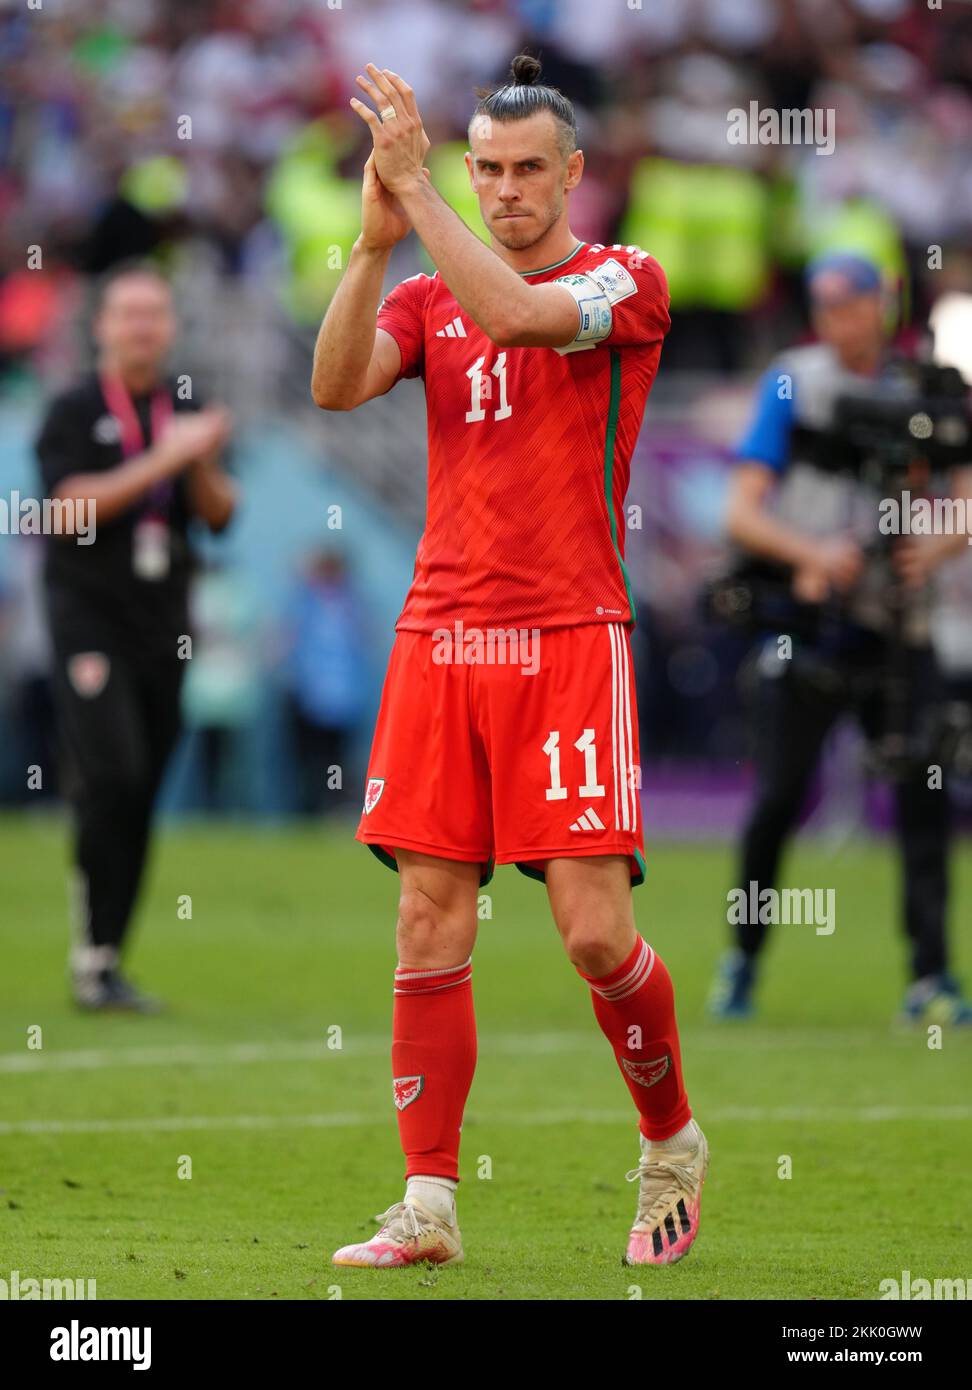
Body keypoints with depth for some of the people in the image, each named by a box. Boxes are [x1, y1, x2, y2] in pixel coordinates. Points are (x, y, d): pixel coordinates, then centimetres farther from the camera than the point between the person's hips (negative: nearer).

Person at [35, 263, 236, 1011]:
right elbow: (70, 506, -14)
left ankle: (107, 959, 9)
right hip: (90, 618, -5)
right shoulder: (74, 412, -1)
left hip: (164, 626, 5)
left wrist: (203, 465, -11)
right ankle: (95, 955, -14)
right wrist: (162, 459, -16)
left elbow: (220, 515, 10)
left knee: (140, 798, 4)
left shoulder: (187, 412, 13)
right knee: (111, 775, -18)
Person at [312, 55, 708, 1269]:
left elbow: (517, 314, -21)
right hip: (439, 638, 4)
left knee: (594, 931, -8)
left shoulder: (627, 282, 0)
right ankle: (427, 1207, 2)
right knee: (429, 927, -1)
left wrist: (415, 189, -18)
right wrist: (376, 237, -15)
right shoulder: (427, 296, 13)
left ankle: (672, 1144, 16)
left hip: (570, 640, -4)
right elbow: (335, 385, -5)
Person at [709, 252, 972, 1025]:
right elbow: (741, 513, -4)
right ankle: (743, 960, 16)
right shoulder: (792, 386, 2)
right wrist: (810, 553, -21)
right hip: (808, 631, -1)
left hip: (896, 633, 2)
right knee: (777, 801, -4)